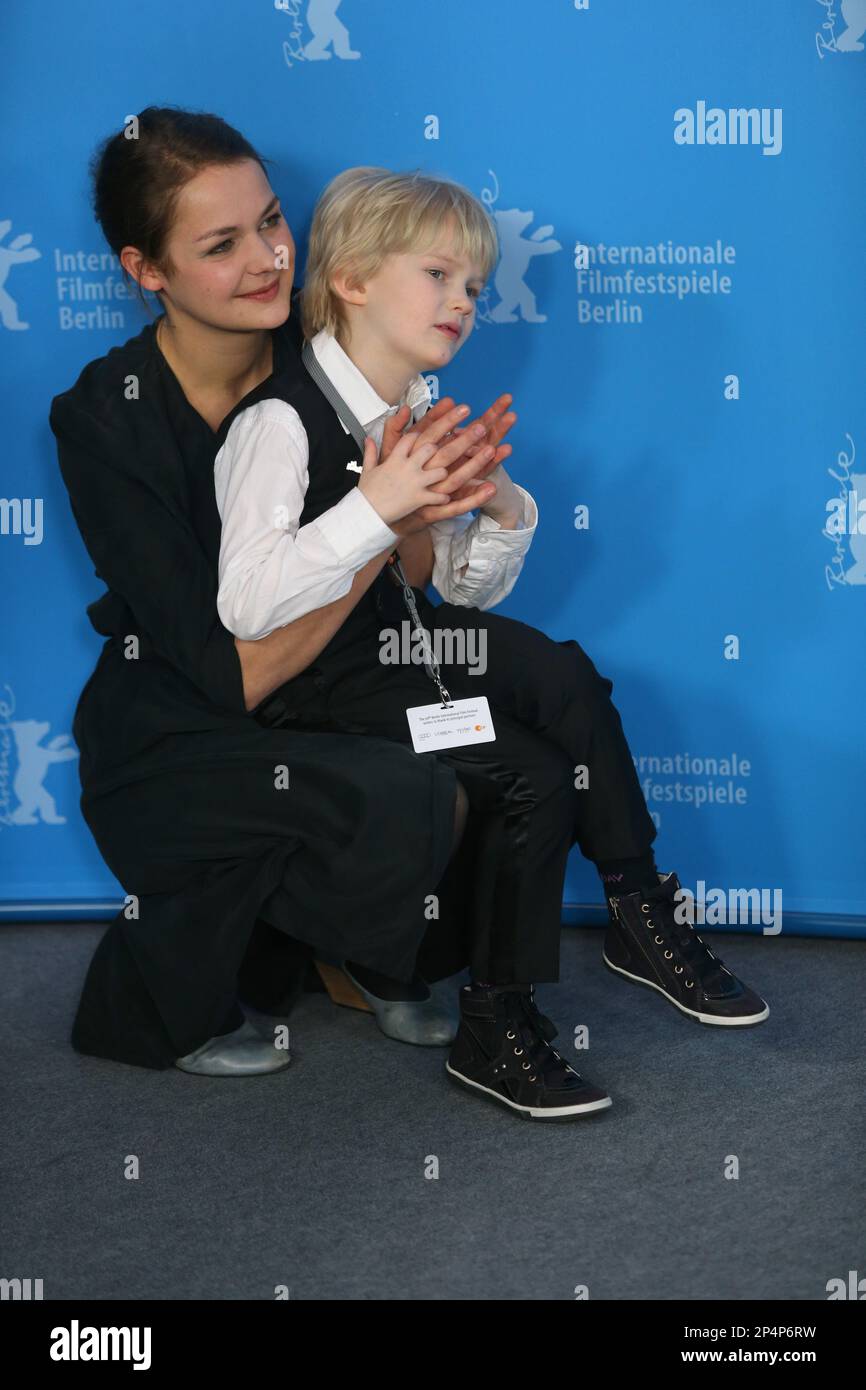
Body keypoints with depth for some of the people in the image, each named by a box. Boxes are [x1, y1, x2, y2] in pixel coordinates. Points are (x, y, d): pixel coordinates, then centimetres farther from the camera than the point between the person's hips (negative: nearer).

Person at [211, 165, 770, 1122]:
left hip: (404, 639, 7)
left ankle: (641, 914, -1)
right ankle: (494, 1027, -3)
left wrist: (504, 512, -7)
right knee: (533, 775, -18)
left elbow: (466, 591, 13)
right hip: (312, 681, -7)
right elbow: (246, 607, -31)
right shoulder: (280, 422, -19)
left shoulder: (425, 420, 6)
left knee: (564, 676, -16)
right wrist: (376, 504, -32)